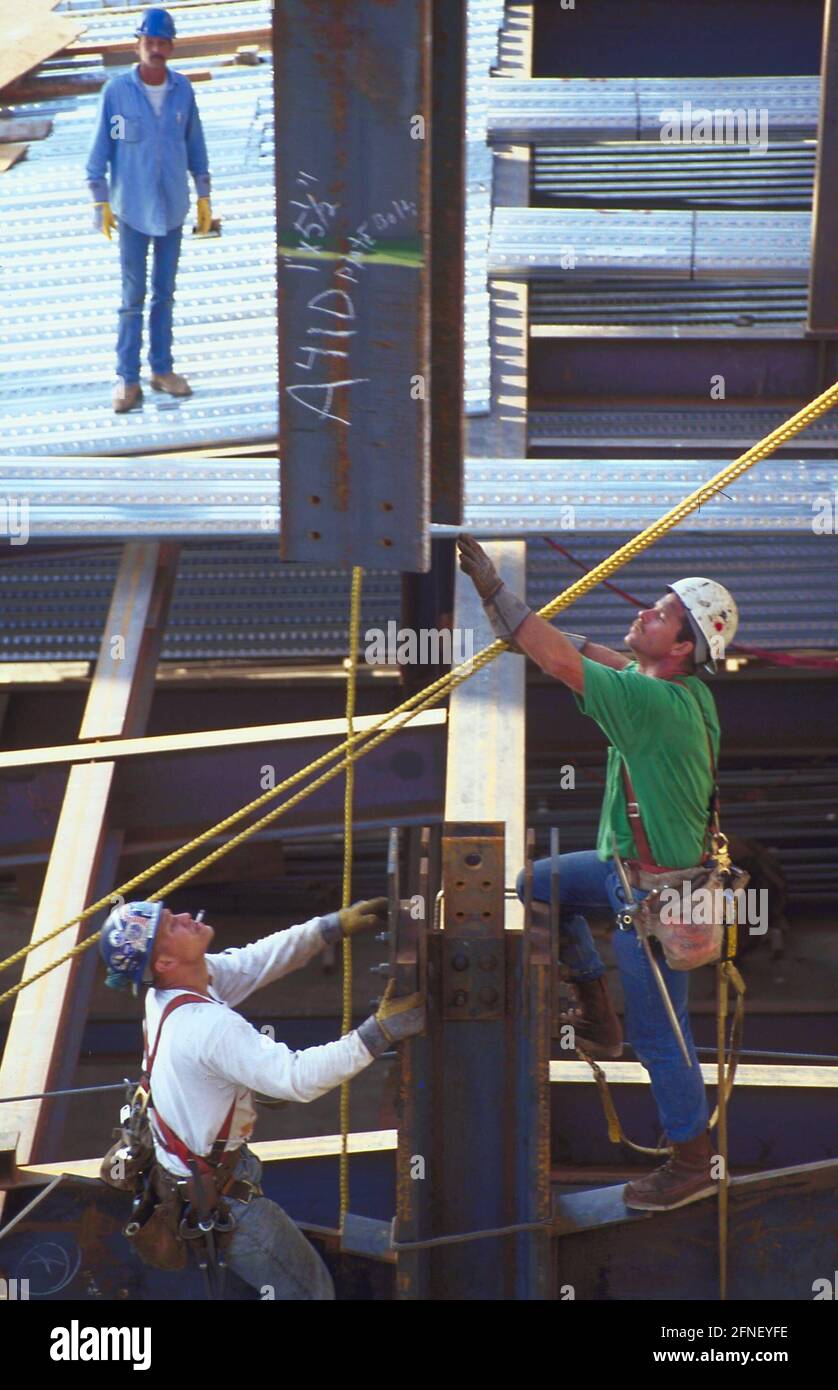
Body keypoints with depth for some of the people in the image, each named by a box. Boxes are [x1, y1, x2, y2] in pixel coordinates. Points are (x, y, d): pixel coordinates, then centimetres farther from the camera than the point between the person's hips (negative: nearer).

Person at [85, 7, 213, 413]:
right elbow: (100, 148, -5)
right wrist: (100, 202, -7)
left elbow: (195, 145, 7)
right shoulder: (116, 91, -10)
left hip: (173, 206, 3)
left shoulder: (183, 89, -3)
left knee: (165, 292, 12)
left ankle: (162, 369, 21)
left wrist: (204, 196, 8)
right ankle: (127, 379, 7)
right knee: (133, 296, 1)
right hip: (132, 208, -3)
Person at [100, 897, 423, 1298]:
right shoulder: (208, 1025, -35)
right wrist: (380, 1032, -38)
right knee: (312, 1290, 4)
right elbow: (297, 1078, -40)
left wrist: (334, 925, -2)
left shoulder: (164, 994, -7)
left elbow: (256, 961, 3)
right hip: (219, 1200, -9)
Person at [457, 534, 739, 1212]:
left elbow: (563, 663, -31)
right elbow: (593, 653, 13)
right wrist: (521, 619, 6)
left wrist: (496, 591, -27)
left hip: (660, 891, -9)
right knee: (542, 884, 23)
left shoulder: (655, 701, -29)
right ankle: (597, 1016, 30)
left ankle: (694, 1163, 20)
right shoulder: (688, 690, -2)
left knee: (659, 1032, 4)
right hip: (630, 865, 9)